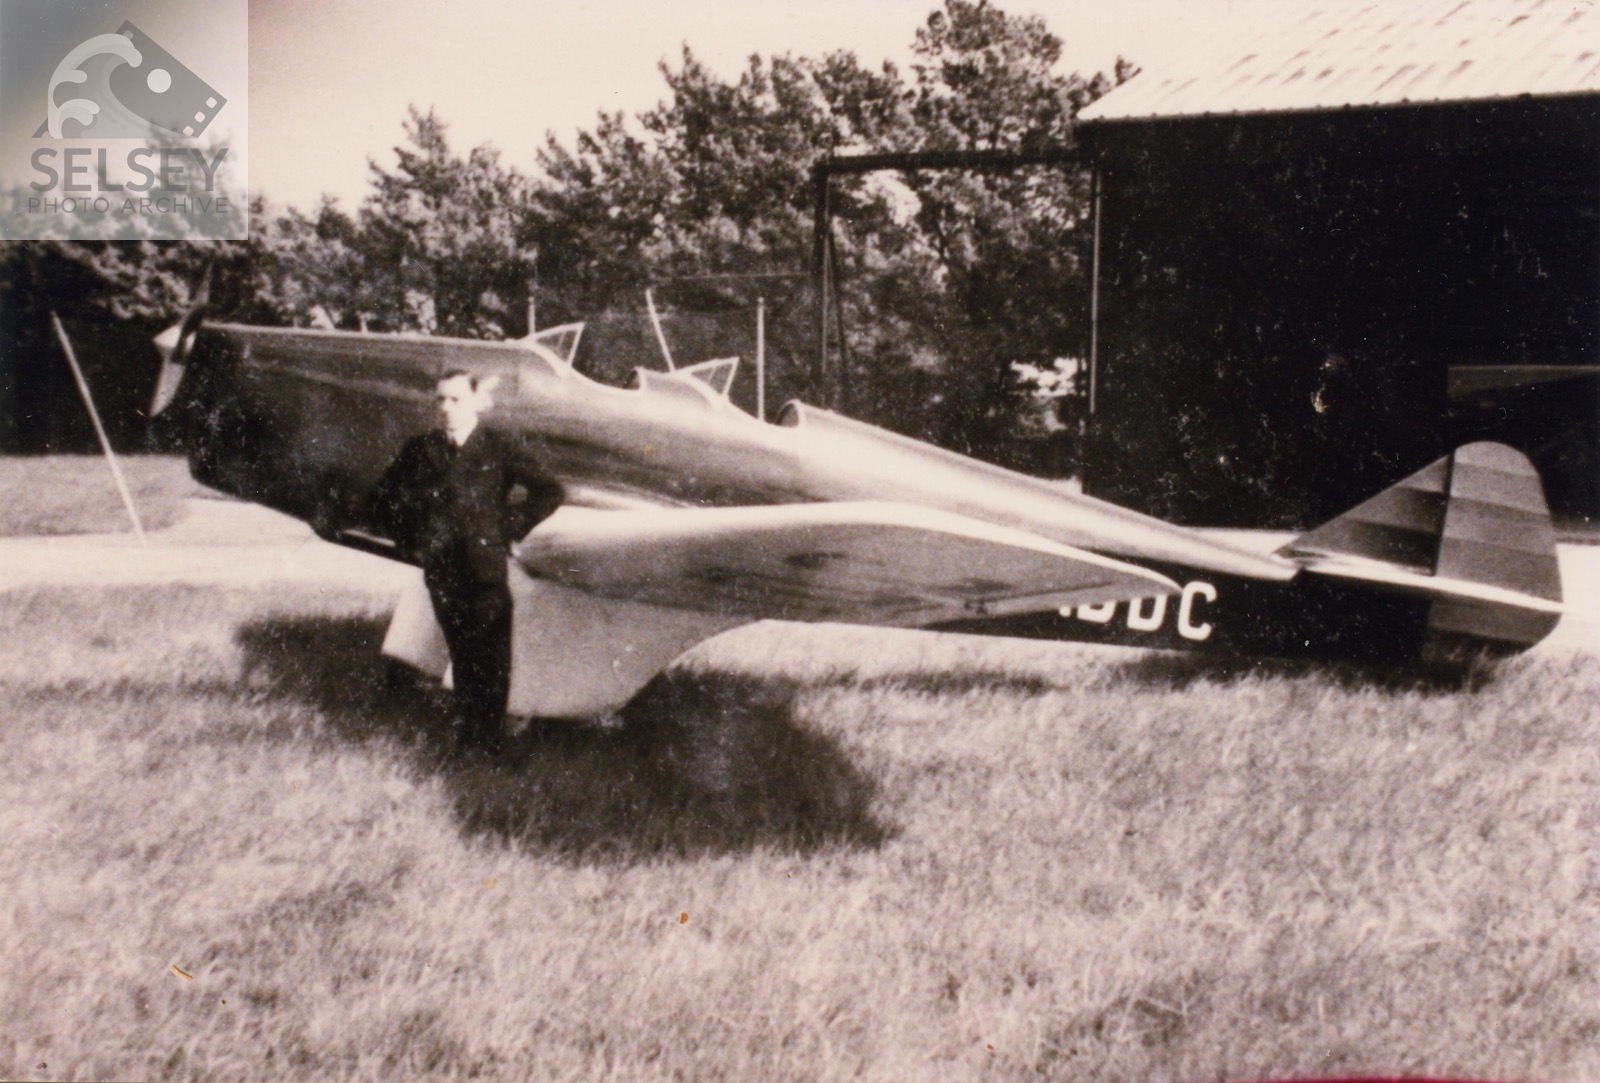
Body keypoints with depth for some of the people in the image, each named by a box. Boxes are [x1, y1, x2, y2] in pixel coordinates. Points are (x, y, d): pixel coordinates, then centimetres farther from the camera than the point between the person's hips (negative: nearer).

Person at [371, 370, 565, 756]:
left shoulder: (502, 447, -4)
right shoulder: (421, 449, 5)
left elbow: (550, 492, -1)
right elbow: (385, 499, 17)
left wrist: (509, 529, -2)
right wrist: (411, 541, 8)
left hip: (486, 569, -3)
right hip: (441, 571, 3)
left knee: (491, 661, -1)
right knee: (461, 657, 11)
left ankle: (488, 742, 8)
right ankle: (465, 738, 21)